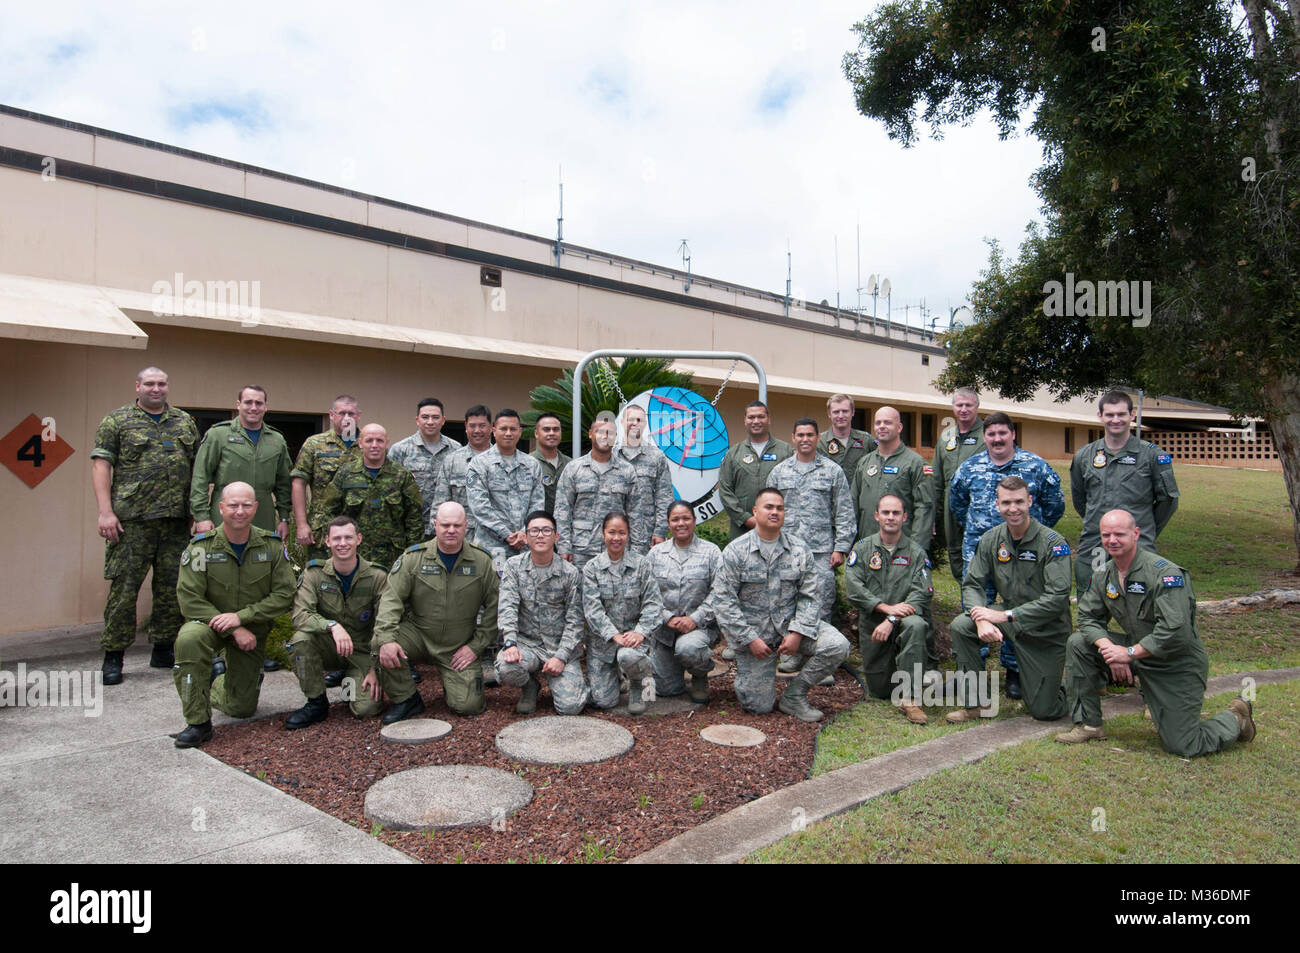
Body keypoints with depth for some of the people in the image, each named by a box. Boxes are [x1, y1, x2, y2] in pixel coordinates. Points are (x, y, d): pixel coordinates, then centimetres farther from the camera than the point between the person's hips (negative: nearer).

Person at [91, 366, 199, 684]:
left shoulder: (185, 421, 16)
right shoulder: (117, 420, 4)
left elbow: (197, 466, 17)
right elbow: (100, 465, -2)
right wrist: (105, 511, -12)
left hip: (176, 519, 4)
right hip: (132, 518, -4)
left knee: (172, 588, 8)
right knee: (124, 586, -2)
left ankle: (162, 651, 20)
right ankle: (113, 657, 9)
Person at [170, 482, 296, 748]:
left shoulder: (272, 545, -9)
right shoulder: (201, 546, -13)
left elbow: (284, 595, -12)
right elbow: (189, 599, -18)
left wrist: (241, 617, -24)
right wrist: (234, 630, -24)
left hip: (252, 628, 2)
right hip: (210, 622, -1)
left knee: (242, 709, 5)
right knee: (188, 639, -39)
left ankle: (216, 686, 45)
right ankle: (198, 722, -23)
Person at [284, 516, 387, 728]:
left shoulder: (377, 577, -8)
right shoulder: (314, 573, -6)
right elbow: (299, 615, -19)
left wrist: (375, 670, -16)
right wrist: (332, 625, -37)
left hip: (361, 652, -1)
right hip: (327, 648, 1)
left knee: (367, 708, -23)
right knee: (301, 637, -31)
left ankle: (353, 682, 15)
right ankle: (317, 703, -11)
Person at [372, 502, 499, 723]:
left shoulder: (482, 561, -2)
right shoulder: (413, 558, -4)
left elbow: (493, 607, 1)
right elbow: (391, 598, -11)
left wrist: (476, 646, -4)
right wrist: (386, 639, -27)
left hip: (458, 649, 0)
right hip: (418, 635, 1)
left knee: (468, 705, -14)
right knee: (380, 642, -28)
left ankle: (456, 680, 23)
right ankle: (405, 699, -5)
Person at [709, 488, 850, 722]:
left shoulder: (800, 551, 2)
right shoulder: (735, 552, -8)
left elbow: (808, 597, 1)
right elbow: (723, 600, -10)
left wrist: (797, 633, -13)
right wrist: (750, 639, -15)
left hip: (790, 623, 3)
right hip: (752, 629, -3)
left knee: (837, 646, -21)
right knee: (759, 706, -5)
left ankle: (794, 696, -3)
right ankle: (744, 671, 30)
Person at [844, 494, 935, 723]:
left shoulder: (916, 552, 1)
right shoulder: (862, 549, 4)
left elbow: (921, 595, -10)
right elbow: (853, 589, -8)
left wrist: (892, 620, -23)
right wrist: (887, 607, -20)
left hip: (903, 619, -1)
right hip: (871, 624, 1)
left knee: (916, 624, -38)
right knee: (879, 691, 1)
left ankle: (909, 698, -29)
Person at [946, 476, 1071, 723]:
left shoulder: (1053, 542, -19)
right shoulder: (991, 539, -4)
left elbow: (1057, 599, -25)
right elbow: (972, 584, -5)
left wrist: (1005, 616, -28)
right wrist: (982, 619, -26)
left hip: (1046, 630, -4)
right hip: (1009, 615, 4)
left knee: (1044, 711, -2)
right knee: (960, 626, -24)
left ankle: (1058, 681, 34)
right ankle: (973, 703, -9)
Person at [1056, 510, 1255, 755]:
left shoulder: (1165, 574, -23)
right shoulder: (1103, 575, -1)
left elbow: (1176, 632, -29)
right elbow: (1088, 617, 1)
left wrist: (1129, 653, -23)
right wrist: (1109, 648, -17)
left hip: (1177, 666, -6)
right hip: (1137, 652, 6)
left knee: (1182, 748, -4)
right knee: (1078, 643, -10)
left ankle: (1236, 719, 26)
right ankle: (1088, 725, 0)